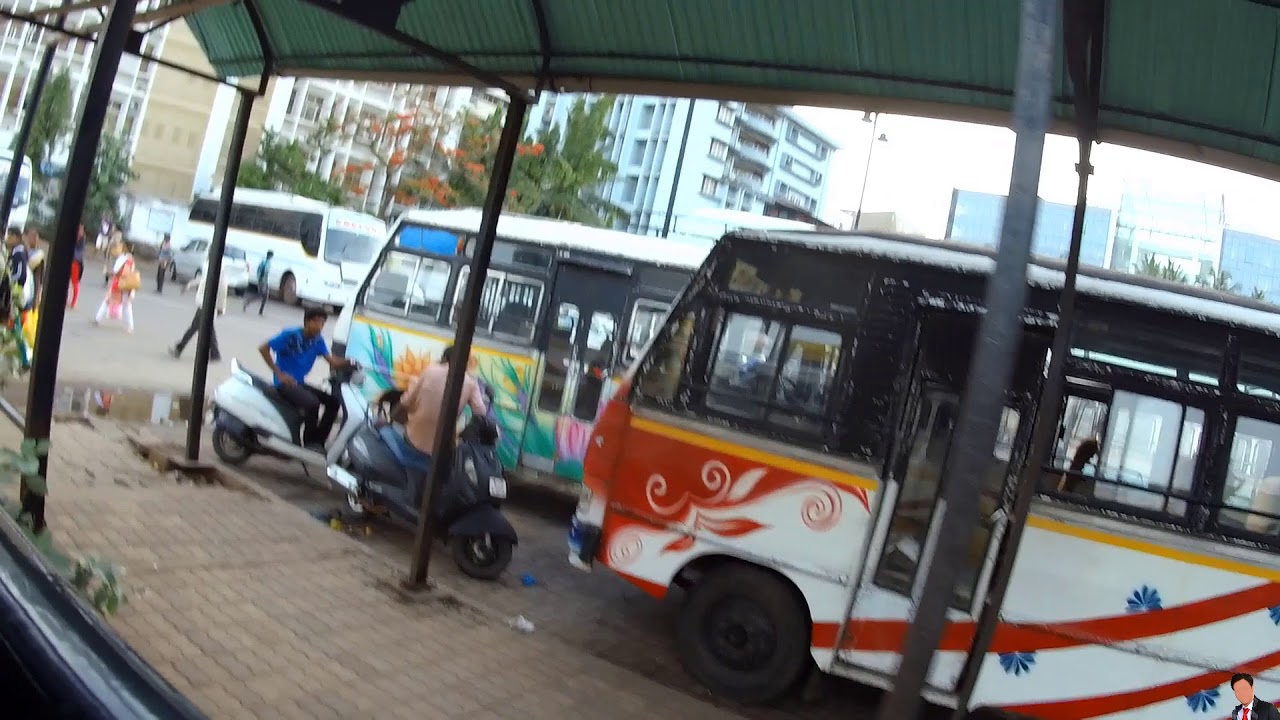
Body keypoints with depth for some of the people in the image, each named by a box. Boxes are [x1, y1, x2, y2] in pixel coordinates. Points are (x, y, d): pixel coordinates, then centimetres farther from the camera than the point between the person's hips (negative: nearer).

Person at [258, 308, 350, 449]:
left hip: (300, 383, 7)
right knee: (312, 403, -29)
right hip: (285, 383, -7)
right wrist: (279, 374, -18)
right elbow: (263, 348, -14)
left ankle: (318, 441, 3)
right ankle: (309, 443, -9)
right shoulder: (290, 335, -15)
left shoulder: (318, 340, 1)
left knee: (333, 402, -3)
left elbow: (332, 361, -7)